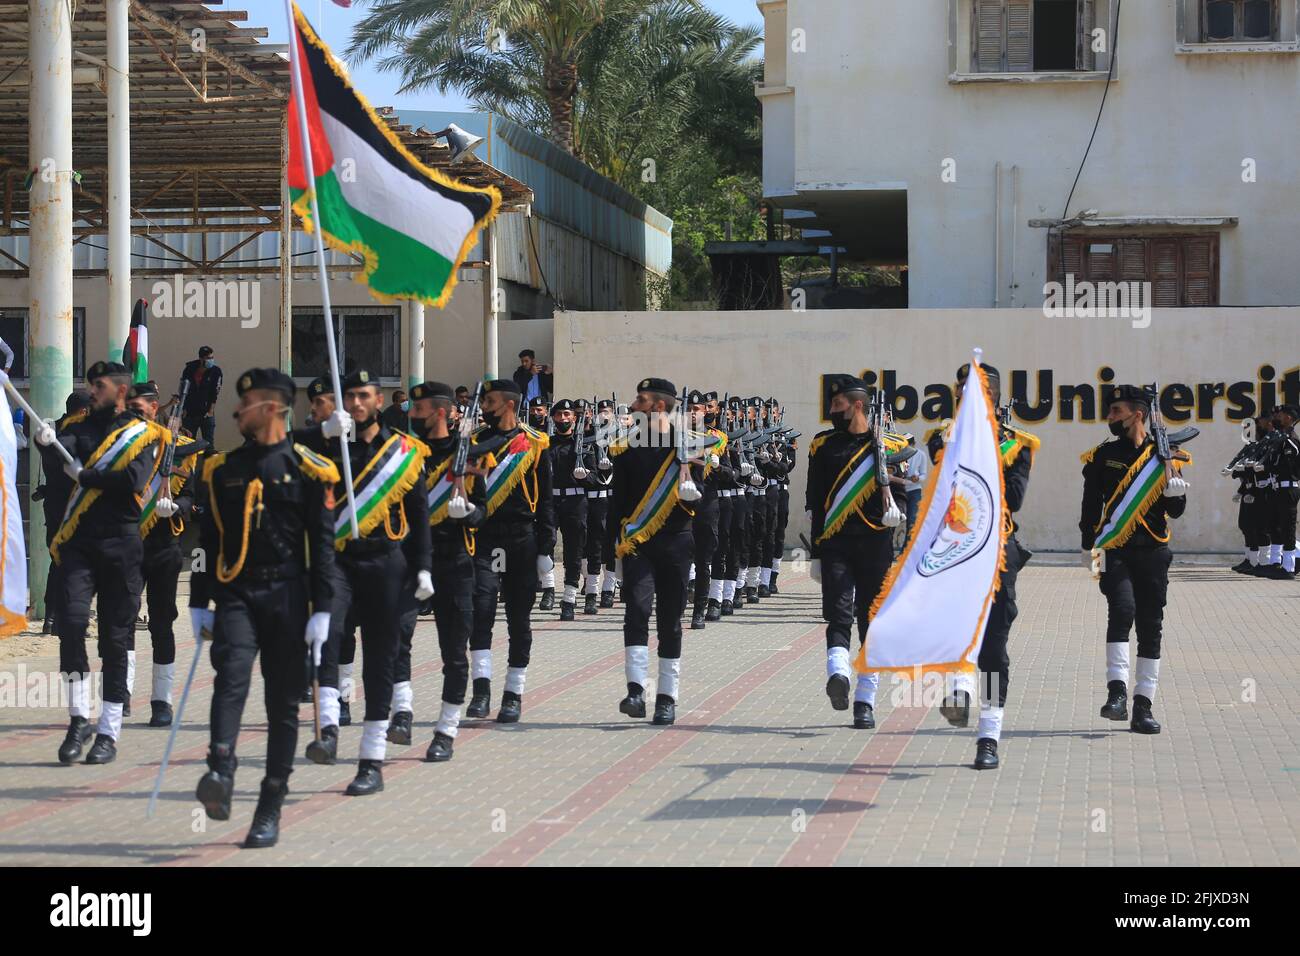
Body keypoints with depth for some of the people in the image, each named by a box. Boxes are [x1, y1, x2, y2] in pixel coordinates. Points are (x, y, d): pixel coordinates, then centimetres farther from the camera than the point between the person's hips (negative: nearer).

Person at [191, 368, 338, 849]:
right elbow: (208, 539, 14)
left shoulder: (307, 470, -1)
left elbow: (323, 545, -2)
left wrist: (321, 611, -7)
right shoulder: (223, 468, 10)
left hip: (286, 597, -2)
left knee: (283, 704, 3)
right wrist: (199, 604, 10)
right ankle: (220, 778, -35)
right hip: (235, 595, 2)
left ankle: (270, 811, 9)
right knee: (231, 676, -23)